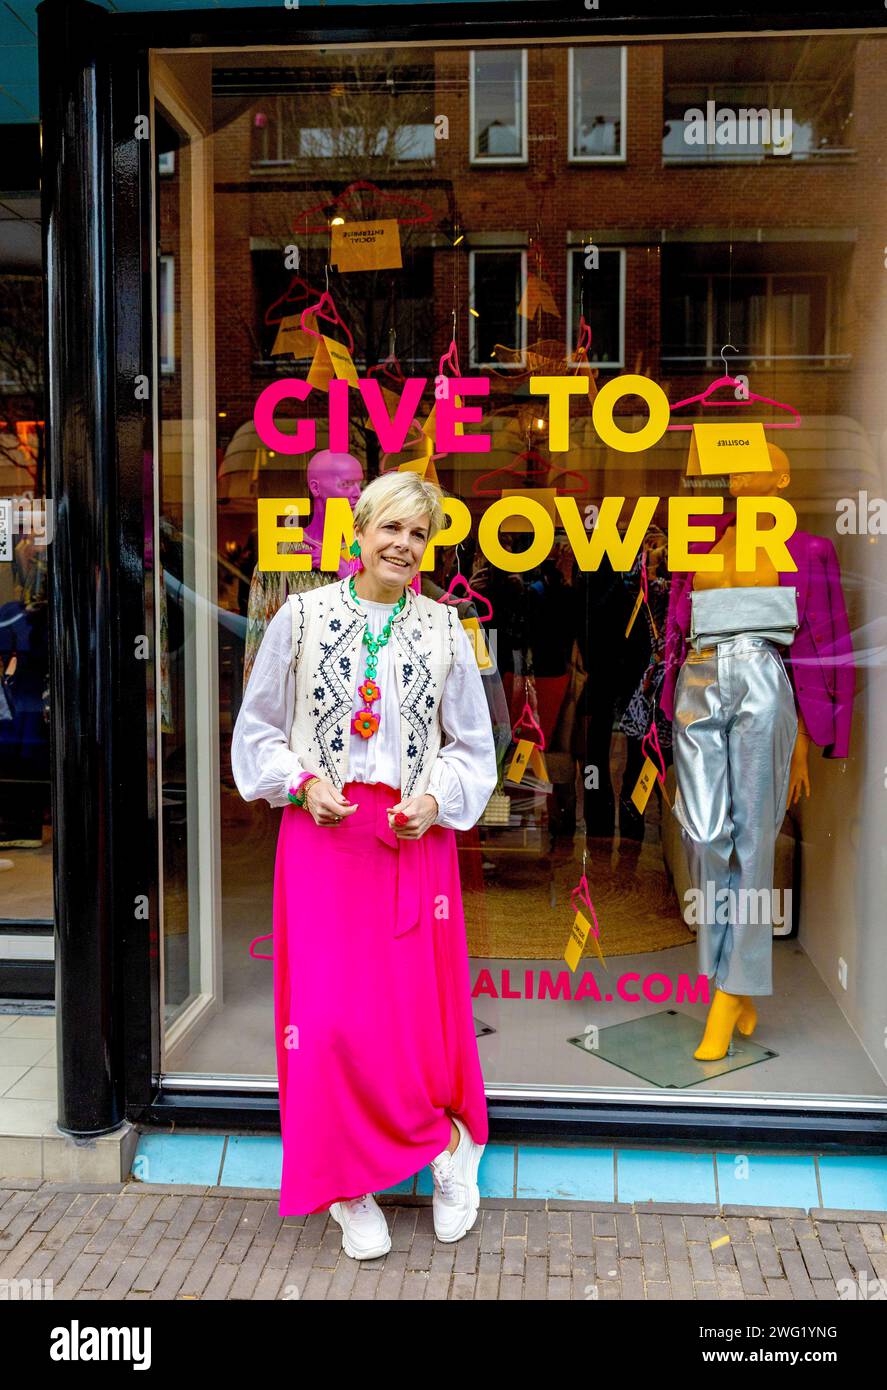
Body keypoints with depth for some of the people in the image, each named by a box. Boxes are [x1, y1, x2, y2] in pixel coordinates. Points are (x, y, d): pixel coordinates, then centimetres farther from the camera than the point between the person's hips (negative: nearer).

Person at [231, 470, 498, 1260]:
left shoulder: (443, 628, 7)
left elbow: (472, 745, 10)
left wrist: (434, 800, -7)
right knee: (329, 1013, -2)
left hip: (415, 838, 1)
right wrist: (304, 782, -10)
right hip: (322, 833, -1)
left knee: (421, 1010, 3)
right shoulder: (302, 617, 3)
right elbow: (257, 731, 7)